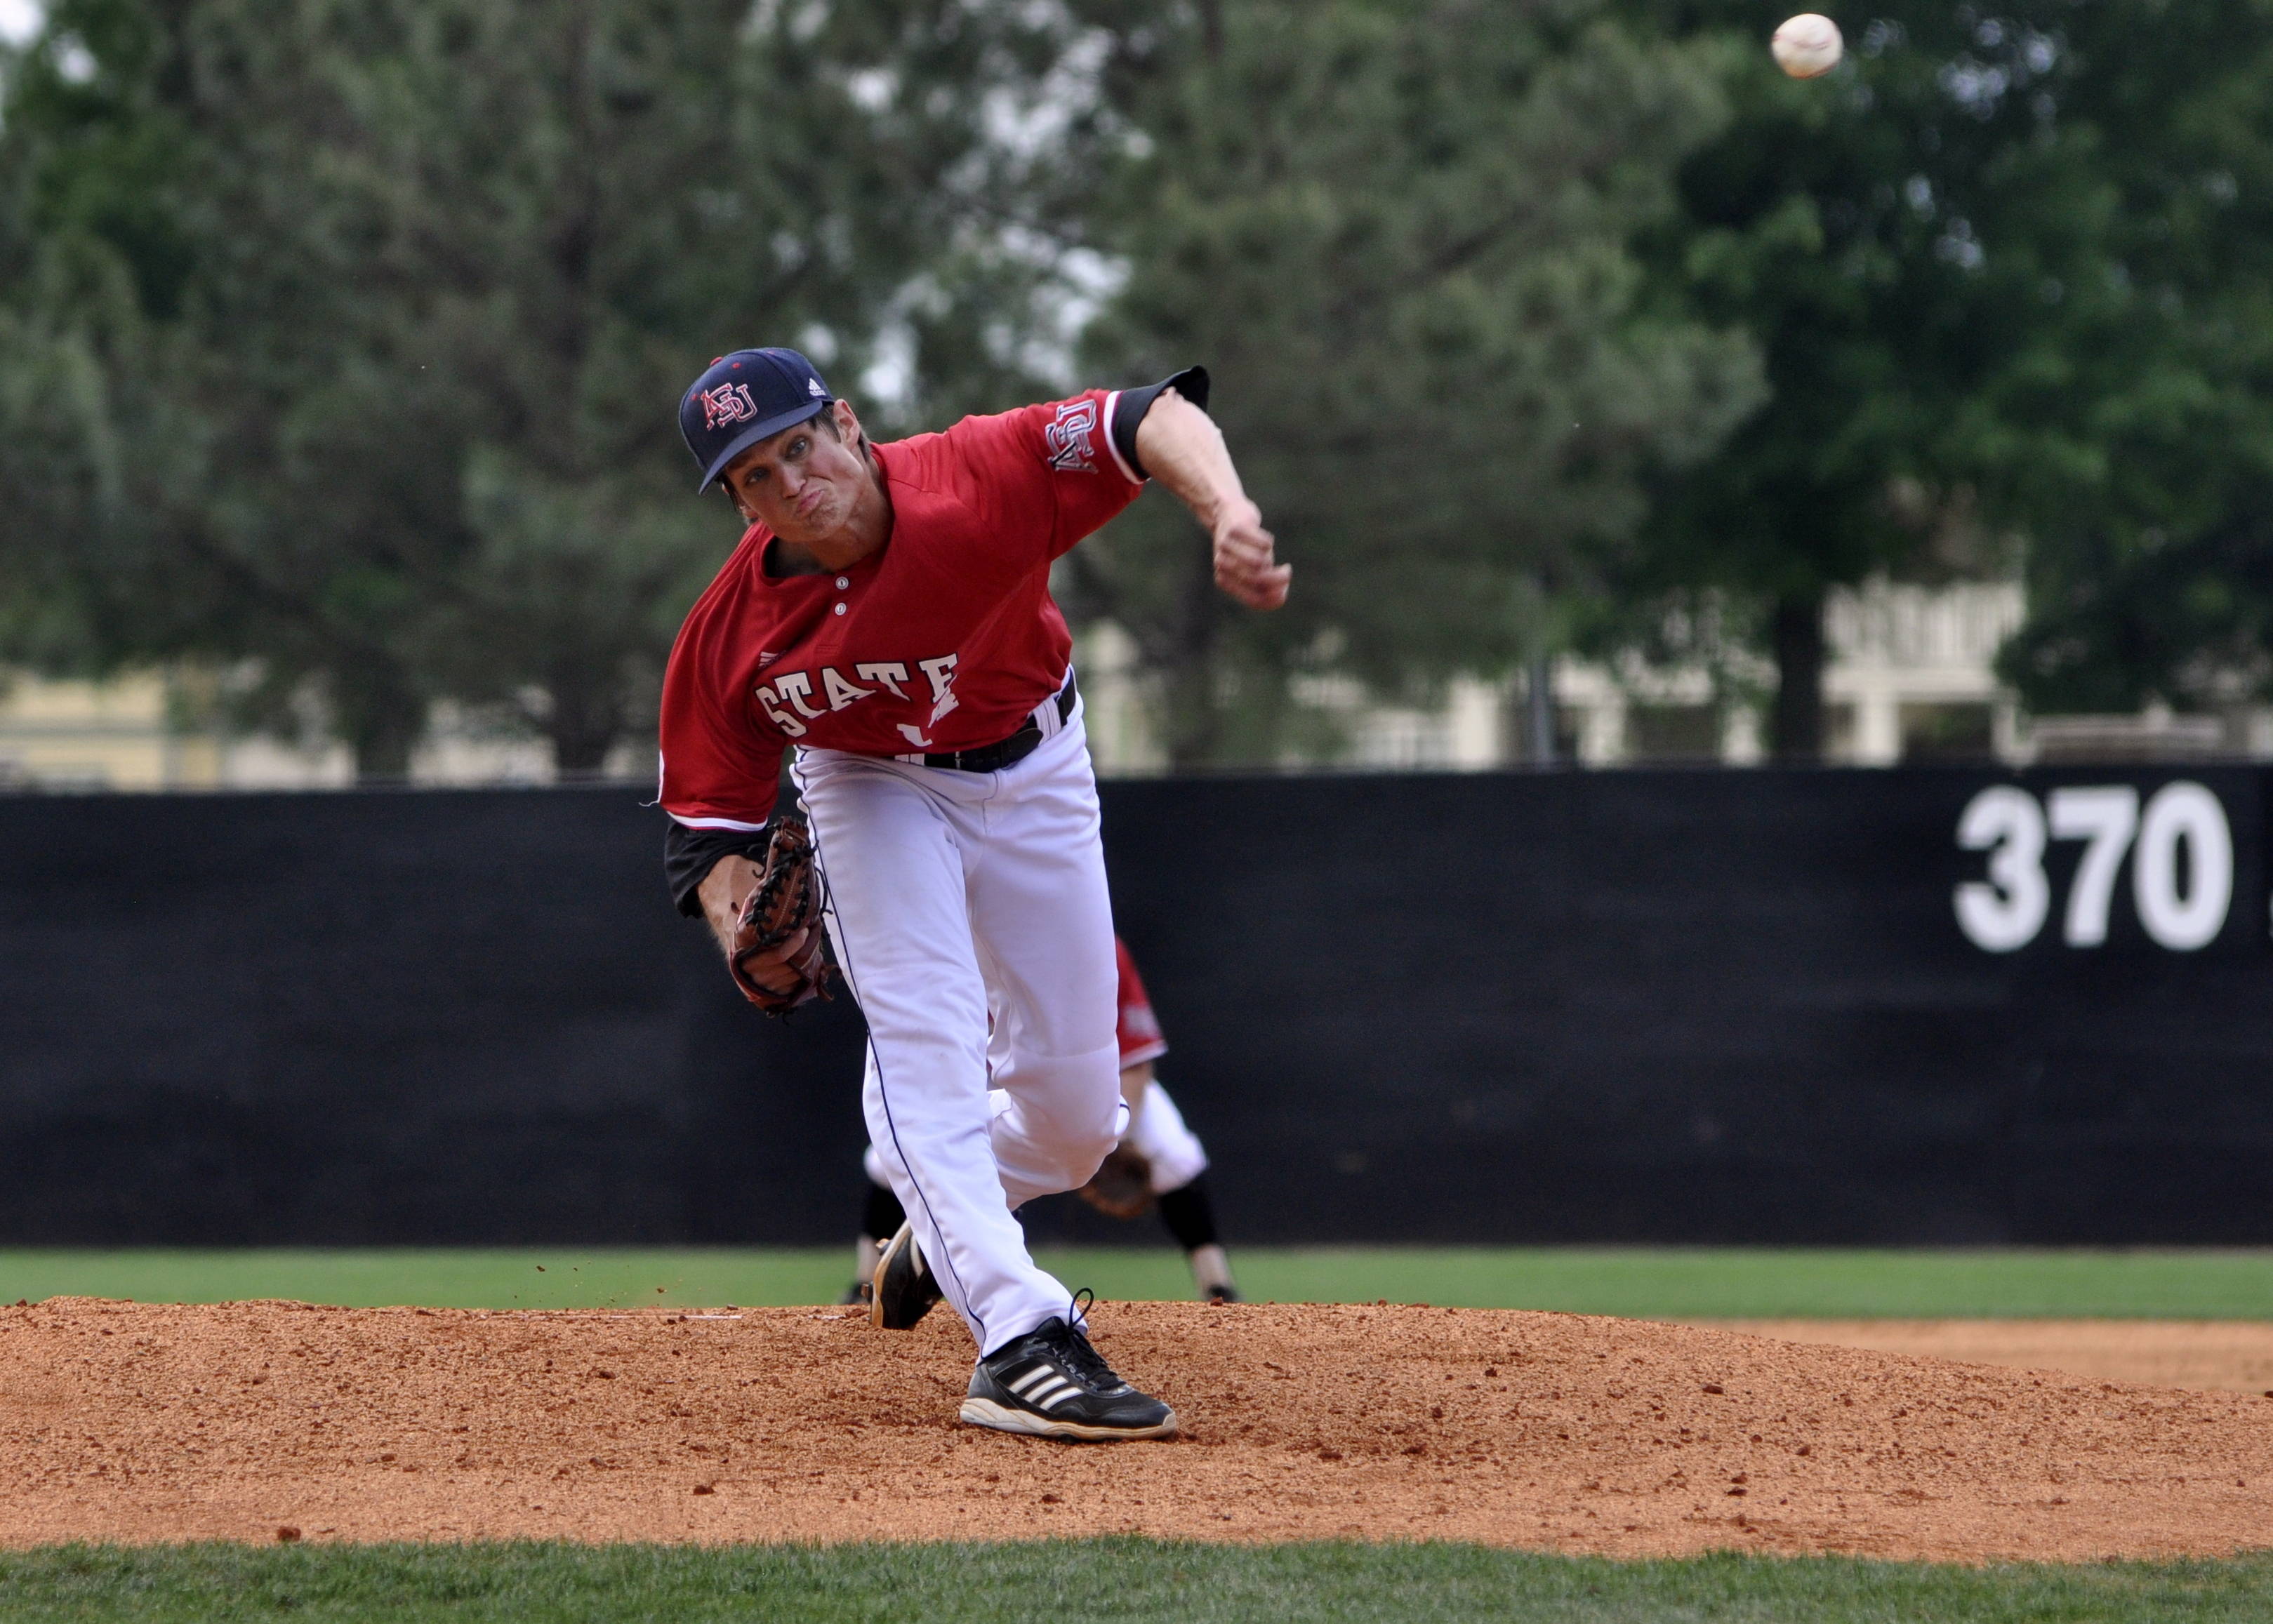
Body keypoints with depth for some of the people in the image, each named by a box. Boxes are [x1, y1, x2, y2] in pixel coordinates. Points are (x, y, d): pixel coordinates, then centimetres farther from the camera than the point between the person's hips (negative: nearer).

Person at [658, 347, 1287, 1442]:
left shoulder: (977, 481, -34)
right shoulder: (729, 637, -26)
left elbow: (1151, 419, -45)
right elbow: (710, 817, -16)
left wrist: (1228, 515, -65)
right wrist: (737, 917, -37)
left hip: (1034, 771, 1)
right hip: (872, 791, -1)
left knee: (1077, 1121, 5)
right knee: (924, 1037, -26)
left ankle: (937, 1231, 37)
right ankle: (1019, 1338, -34)